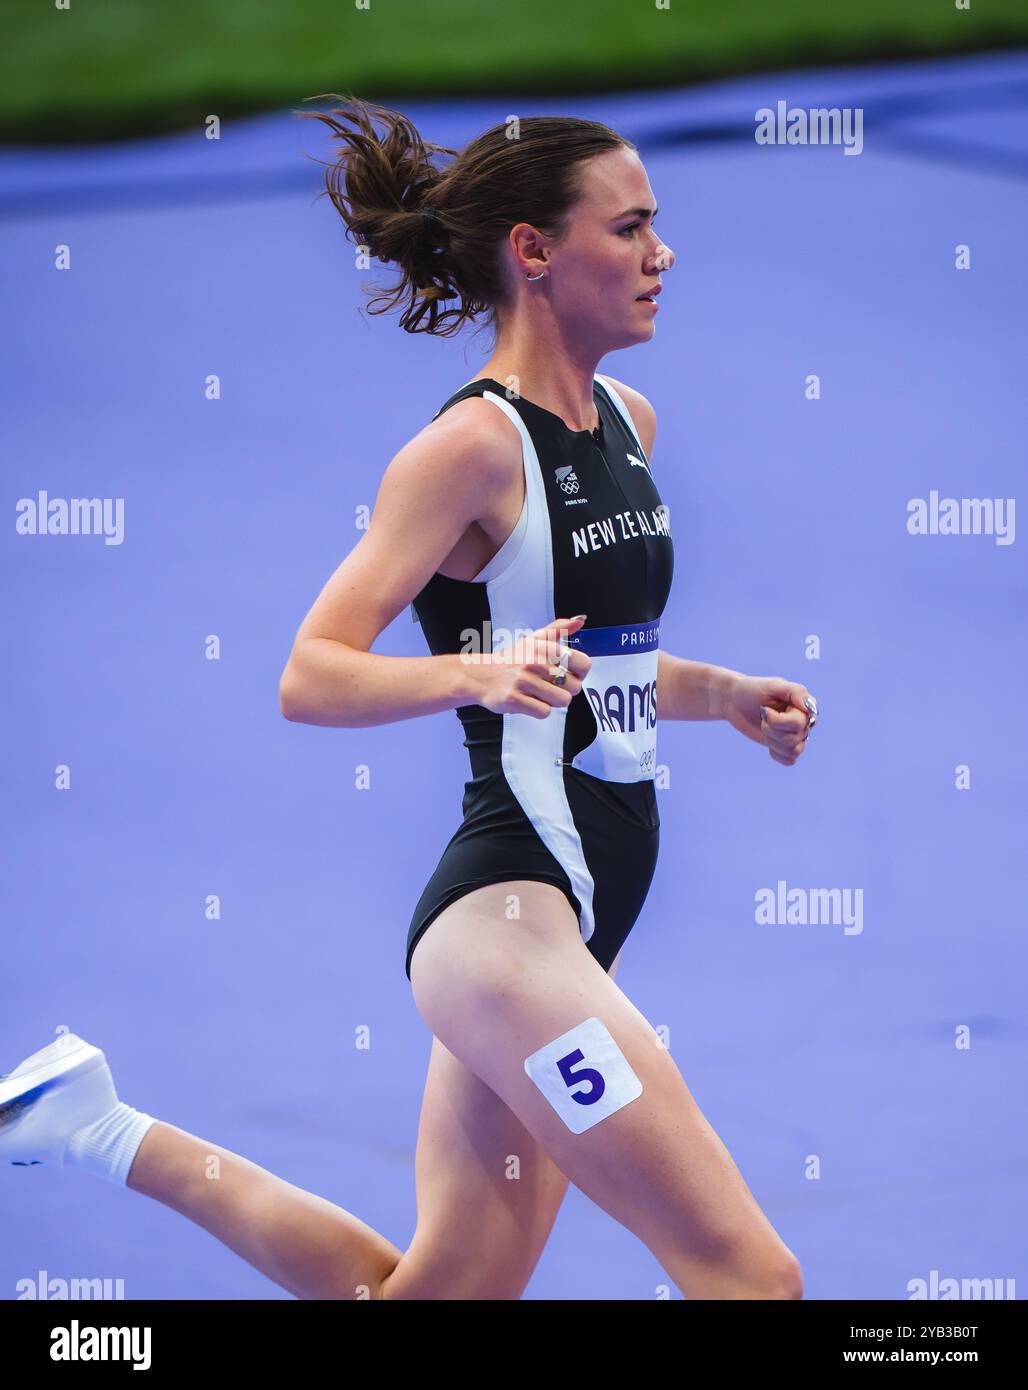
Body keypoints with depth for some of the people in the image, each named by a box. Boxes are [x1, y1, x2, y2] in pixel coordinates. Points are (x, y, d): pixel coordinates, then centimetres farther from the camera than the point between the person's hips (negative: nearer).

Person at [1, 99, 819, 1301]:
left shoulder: (628, 422, 13)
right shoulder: (472, 446, -12)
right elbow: (310, 679, -15)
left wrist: (721, 693, 12)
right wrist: (475, 672, -30)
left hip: (577, 910, 9)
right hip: (504, 915, -9)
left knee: (426, 1292, 16)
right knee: (748, 1273, -15)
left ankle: (105, 1132, 25)